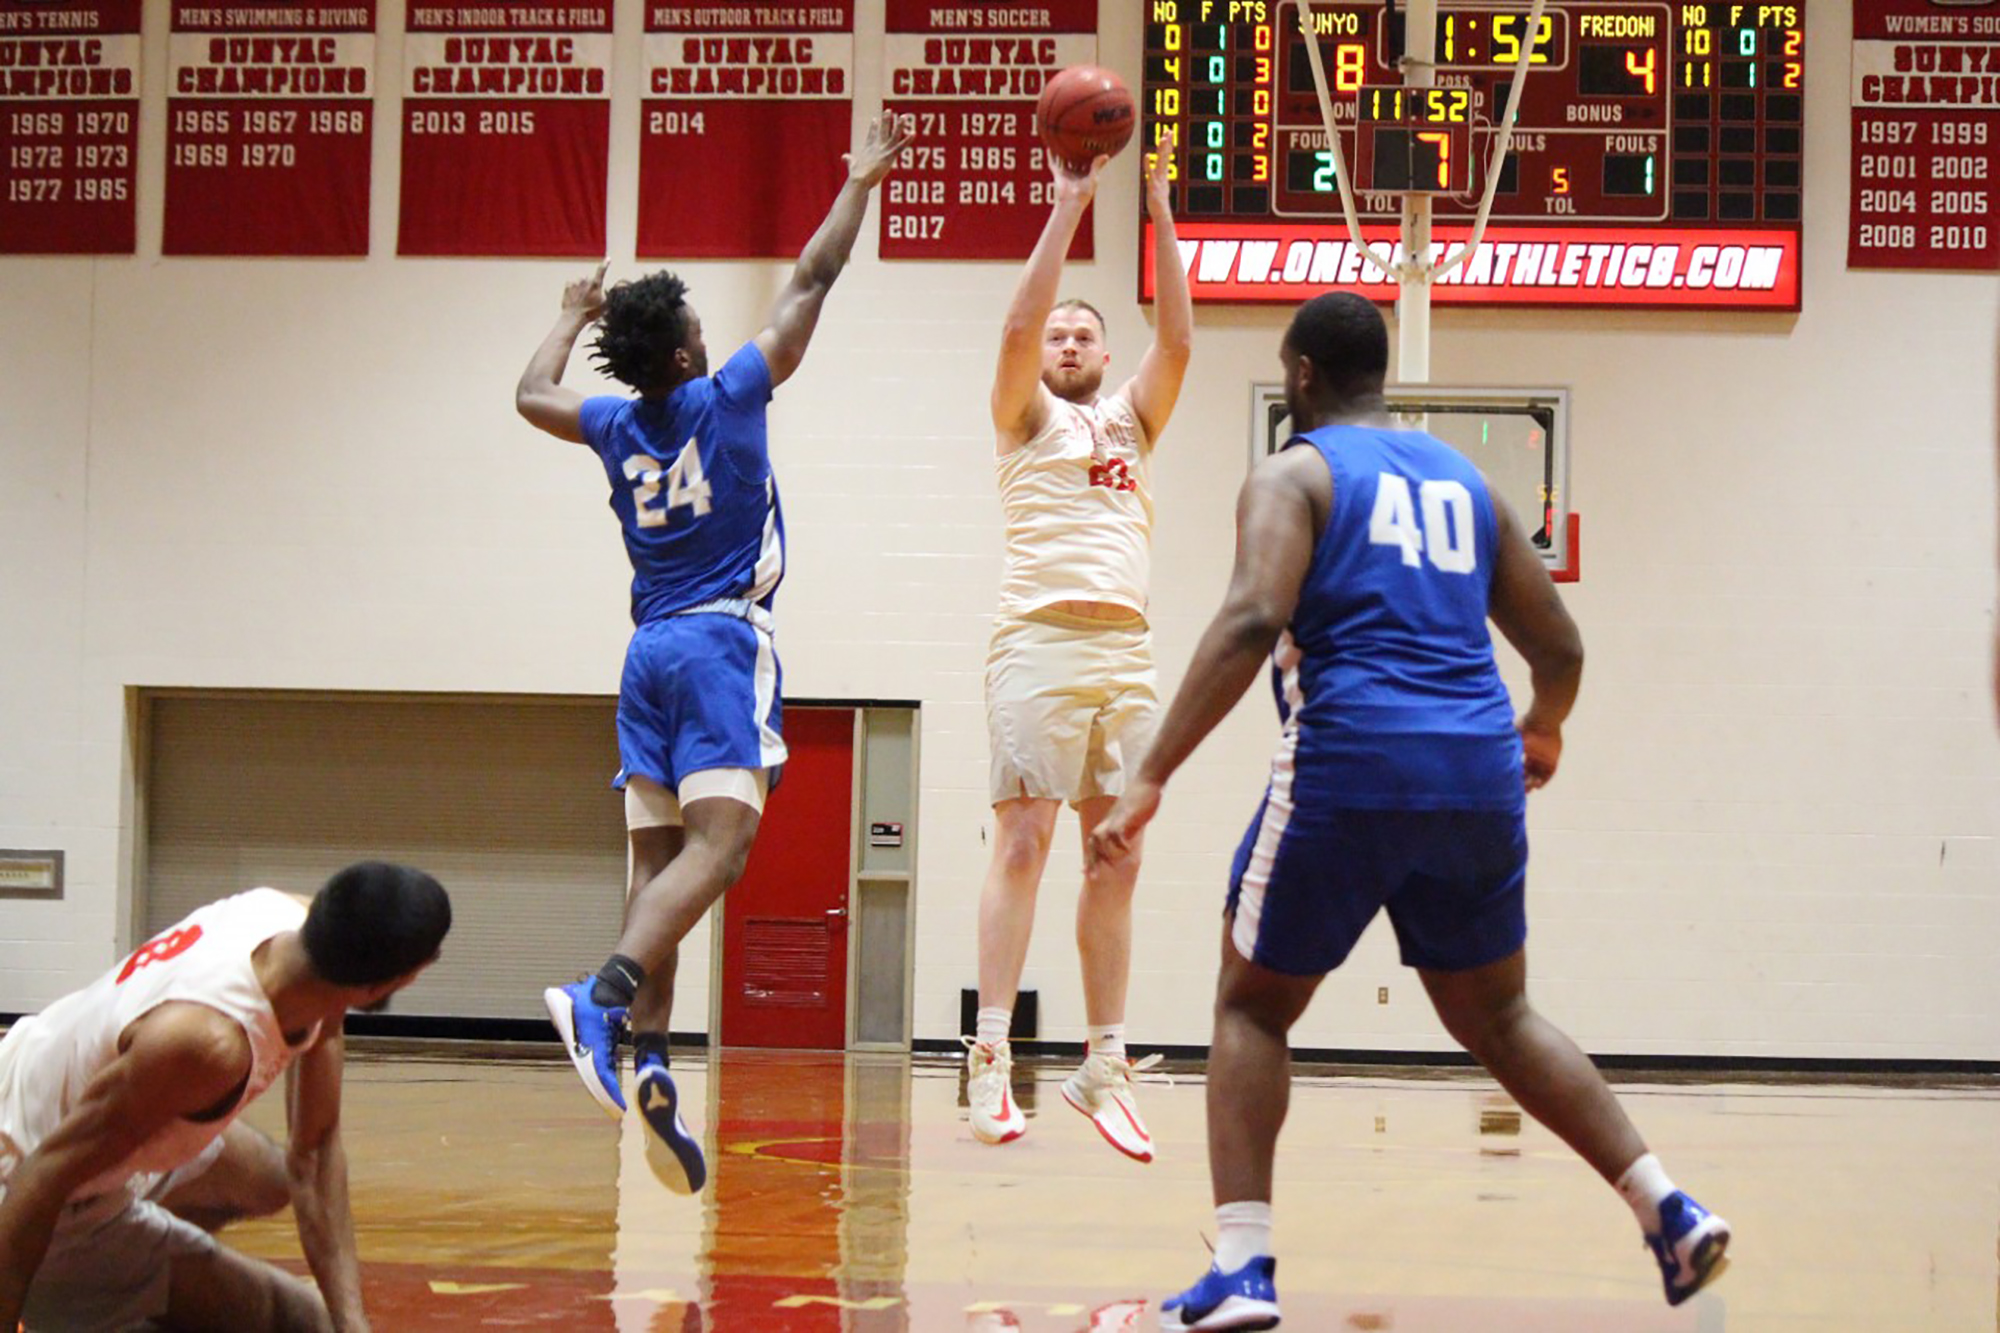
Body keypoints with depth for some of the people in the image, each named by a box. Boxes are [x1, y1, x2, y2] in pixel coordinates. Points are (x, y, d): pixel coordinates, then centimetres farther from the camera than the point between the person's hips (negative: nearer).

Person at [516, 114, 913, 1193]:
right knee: (719, 842, -15)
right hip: (725, 639, -6)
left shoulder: (615, 427, 9)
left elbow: (531, 396, 30)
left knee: (661, 855, 3)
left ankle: (648, 1061, -7)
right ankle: (605, 993, -37)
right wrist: (861, 183, 13)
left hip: (650, 649, 6)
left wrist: (572, 319, 44)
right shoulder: (729, 397, -3)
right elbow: (812, 279, 3)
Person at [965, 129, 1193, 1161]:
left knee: (1116, 859, 4)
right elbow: (1017, 323, -6)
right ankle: (990, 1057, -13)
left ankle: (1103, 1066, 7)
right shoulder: (1025, 418, 11)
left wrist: (1160, 213, 5)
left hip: (1128, 651, 5)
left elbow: (1176, 340, 9)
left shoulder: (1130, 420, 23)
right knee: (1023, 842, -11)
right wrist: (1068, 205, -7)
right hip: (1042, 640, -5)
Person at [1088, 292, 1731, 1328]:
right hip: (1478, 776, 5)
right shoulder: (1462, 480, 20)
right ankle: (1668, 1209, 9)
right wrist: (1542, 732, 43)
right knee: (1497, 1018, 22)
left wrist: (1151, 779, -17)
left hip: (1349, 770, -5)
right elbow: (1558, 646, 21)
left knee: (1251, 1008, 12)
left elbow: (1252, 620, -14)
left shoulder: (1294, 474, 4)